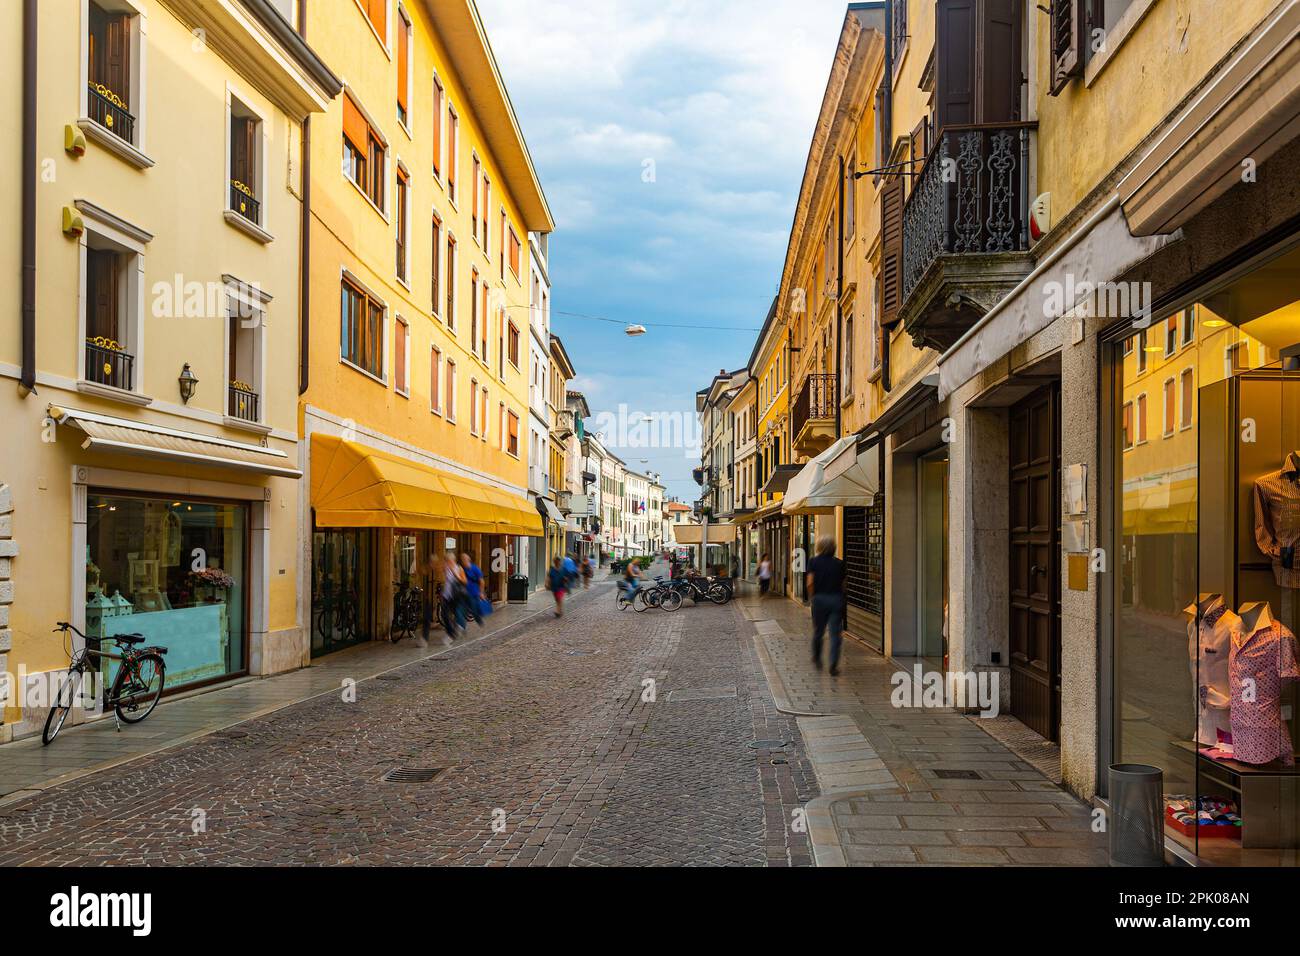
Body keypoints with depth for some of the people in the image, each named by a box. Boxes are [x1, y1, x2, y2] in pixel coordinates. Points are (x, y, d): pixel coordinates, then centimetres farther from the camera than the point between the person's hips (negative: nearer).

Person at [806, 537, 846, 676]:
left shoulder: (814, 562, -1)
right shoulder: (839, 563, 3)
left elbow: (810, 583, -9)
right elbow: (843, 584, 1)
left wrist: (813, 596, 6)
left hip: (819, 598, 0)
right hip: (837, 599, 0)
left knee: (818, 632, 16)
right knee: (836, 634, 0)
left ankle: (817, 660, 33)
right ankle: (834, 666, -7)